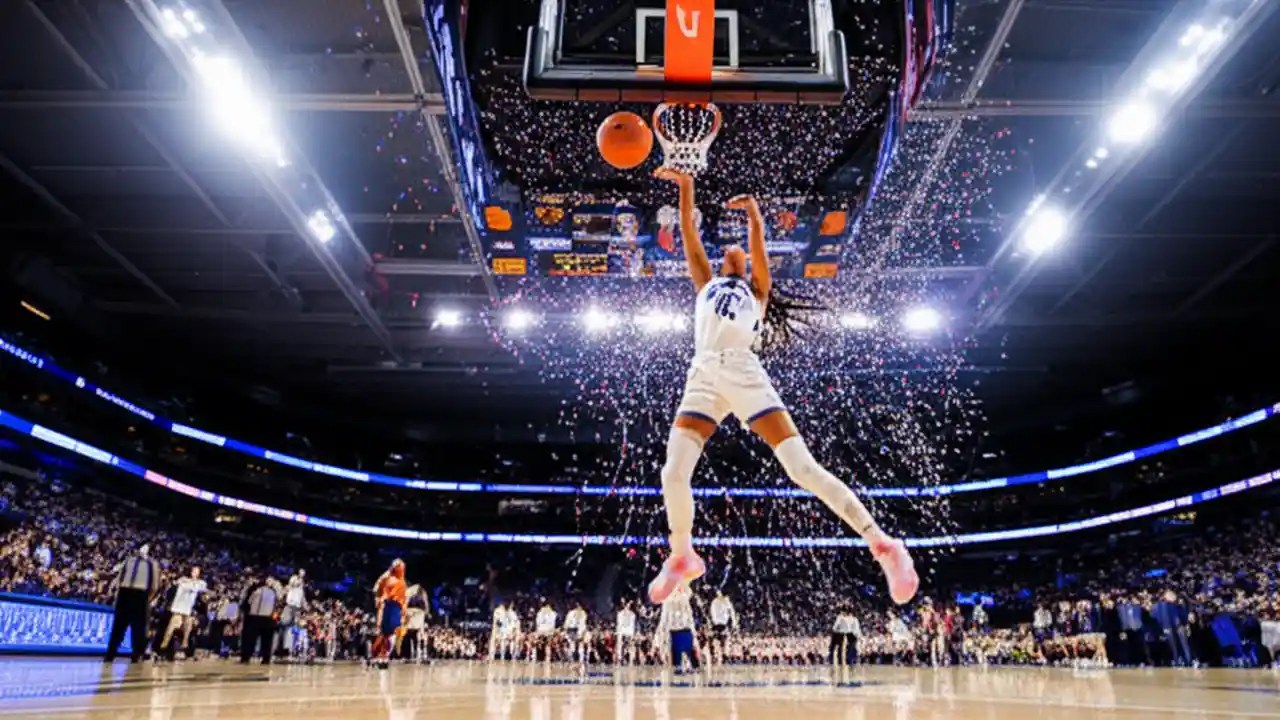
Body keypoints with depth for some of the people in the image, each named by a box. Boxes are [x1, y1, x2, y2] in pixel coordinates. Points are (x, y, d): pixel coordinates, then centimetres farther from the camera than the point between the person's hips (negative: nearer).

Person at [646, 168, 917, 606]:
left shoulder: (757, 289, 23)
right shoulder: (706, 283, 28)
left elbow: (758, 245, 7)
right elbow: (689, 236, 20)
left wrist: (754, 213, -8)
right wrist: (686, 188, 14)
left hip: (744, 374, -2)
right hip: (703, 376, 3)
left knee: (802, 467, -13)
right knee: (673, 473, -11)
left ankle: (883, 546, -5)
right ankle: (682, 558, 13)